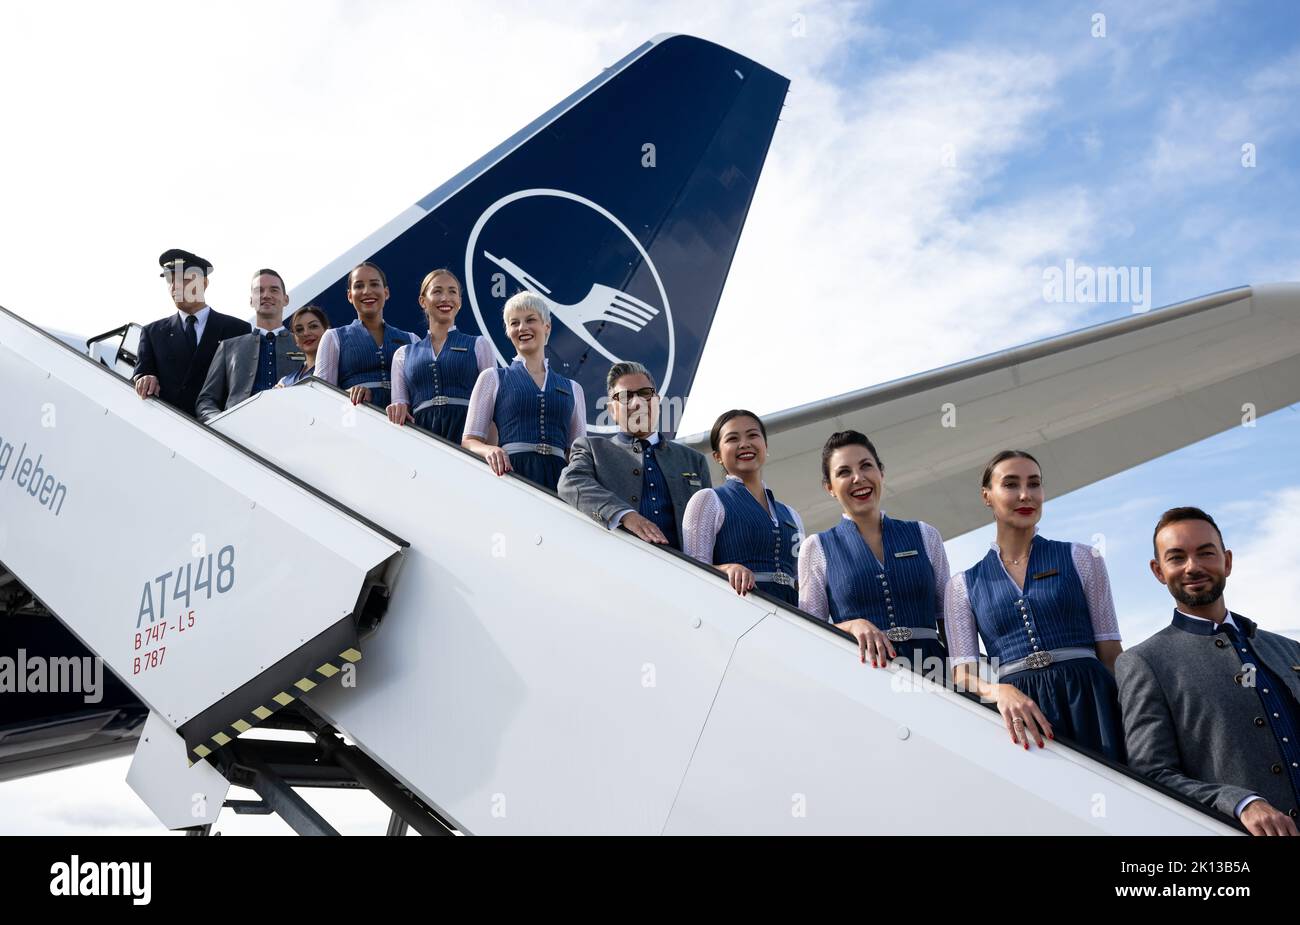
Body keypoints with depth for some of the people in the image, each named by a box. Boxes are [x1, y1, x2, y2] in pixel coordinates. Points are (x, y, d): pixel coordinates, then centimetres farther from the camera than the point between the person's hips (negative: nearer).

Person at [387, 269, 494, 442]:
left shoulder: (479, 345, 13)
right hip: (421, 432, 1)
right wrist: (397, 410, -5)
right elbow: (399, 402, 18)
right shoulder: (403, 354, 19)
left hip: (466, 432, -1)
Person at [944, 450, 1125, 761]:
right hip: (1017, 711, 0)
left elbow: (1112, 656, 8)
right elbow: (963, 675, 3)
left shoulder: (1081, 559, 10)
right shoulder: (962, 585, 11)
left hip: (1087, 700, 0)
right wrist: (1000, 691, -18)